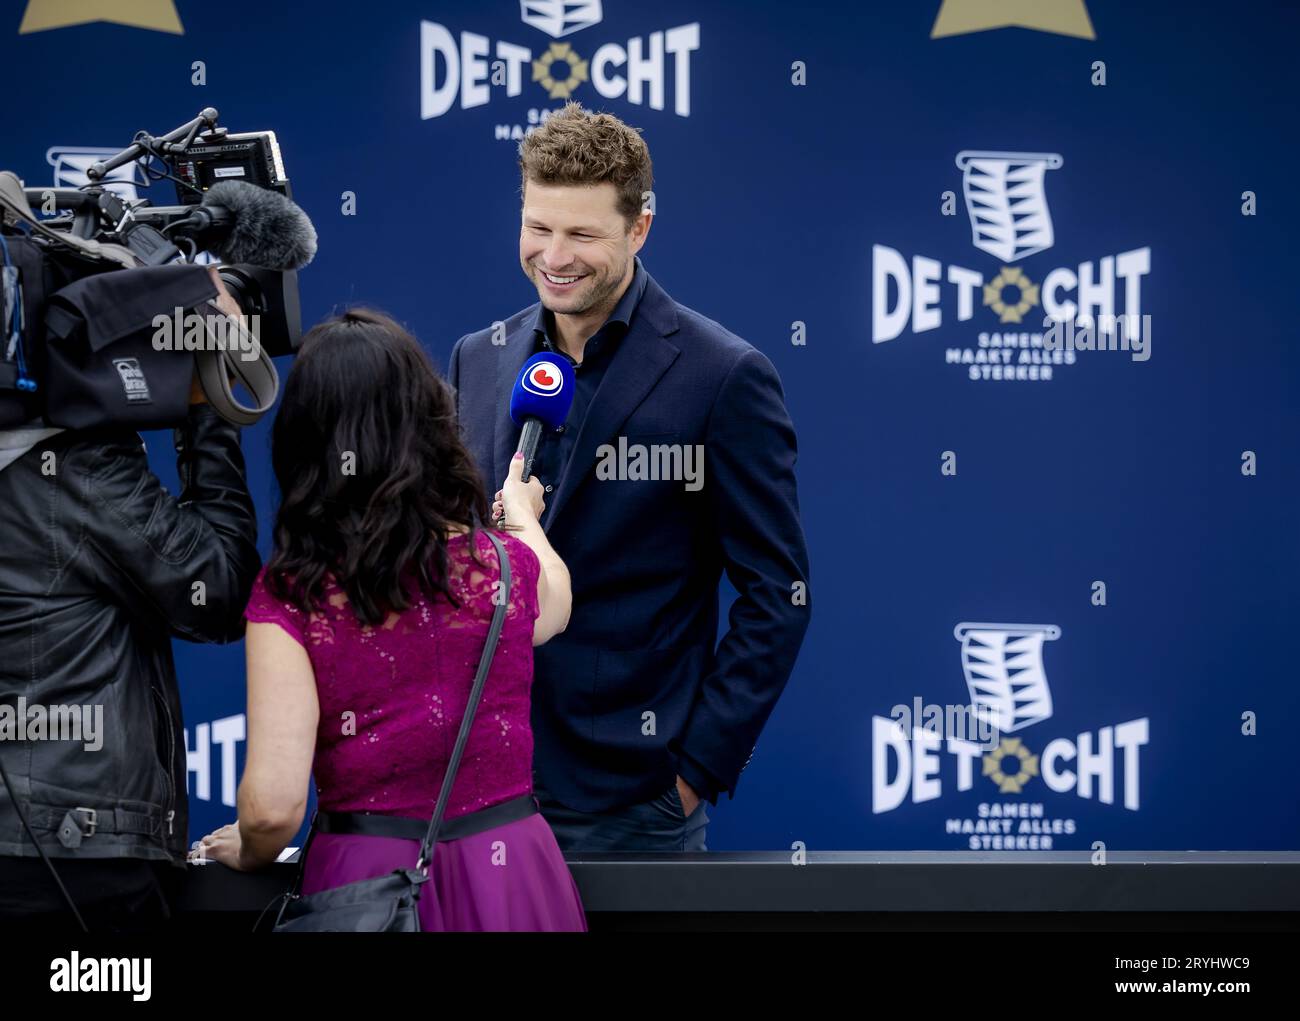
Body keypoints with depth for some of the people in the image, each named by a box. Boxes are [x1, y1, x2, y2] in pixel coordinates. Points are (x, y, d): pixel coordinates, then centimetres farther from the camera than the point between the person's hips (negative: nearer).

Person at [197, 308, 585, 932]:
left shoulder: (288, 596, -13)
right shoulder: (507, 568, -5)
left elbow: (273, 805, -17)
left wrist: (249, 852, 6)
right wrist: (522, 515, 43)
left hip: (365, 880, -2)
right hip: (509, 875, 2)